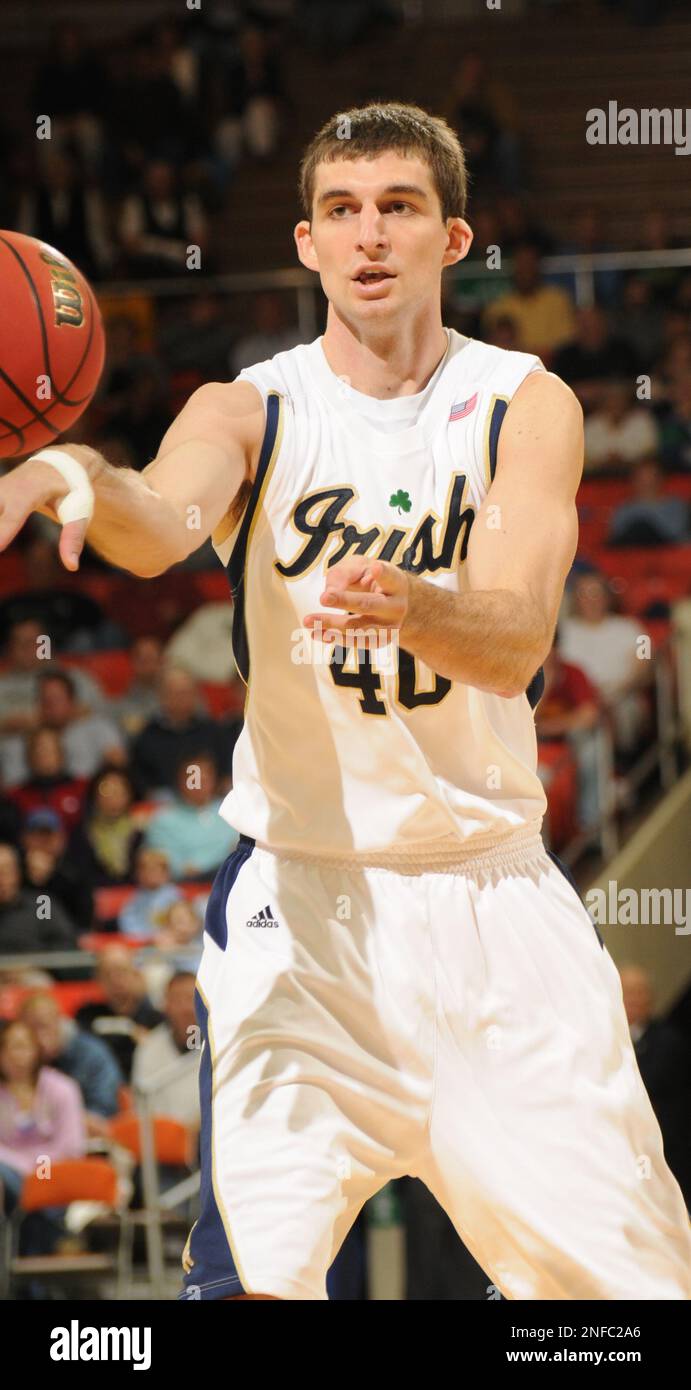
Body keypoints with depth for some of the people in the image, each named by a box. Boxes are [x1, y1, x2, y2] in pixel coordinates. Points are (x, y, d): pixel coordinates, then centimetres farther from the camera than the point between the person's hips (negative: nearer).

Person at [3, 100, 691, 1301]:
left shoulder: (524, 407, -1)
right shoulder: (252, 413, -2)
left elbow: (515, 645, -16)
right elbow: (163, 524, -25)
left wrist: (408, 604, -39)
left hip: (490, 882, 1)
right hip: (301, 889, -1)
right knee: (253, 1267, -16)